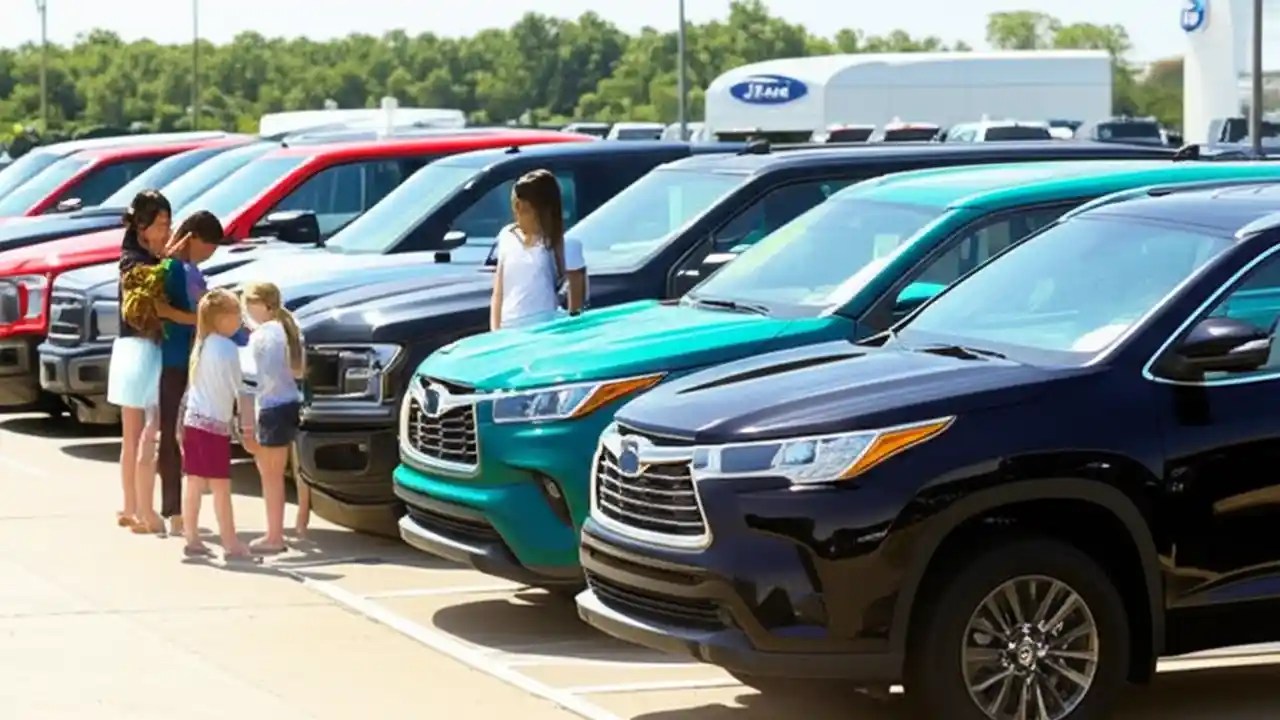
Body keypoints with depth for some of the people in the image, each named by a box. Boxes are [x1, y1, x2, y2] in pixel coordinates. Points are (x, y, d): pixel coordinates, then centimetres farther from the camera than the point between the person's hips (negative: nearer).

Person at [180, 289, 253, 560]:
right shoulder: (227, 347, -12)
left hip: (193, 419, 8)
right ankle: (231, 545, -2)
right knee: (221, 487, -4)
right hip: (214, 423, -8)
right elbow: (239, 389, -10)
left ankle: (192, 540, 12)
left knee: (194, 484, 9)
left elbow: (196, 385, 15)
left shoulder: (202, 345, 13)